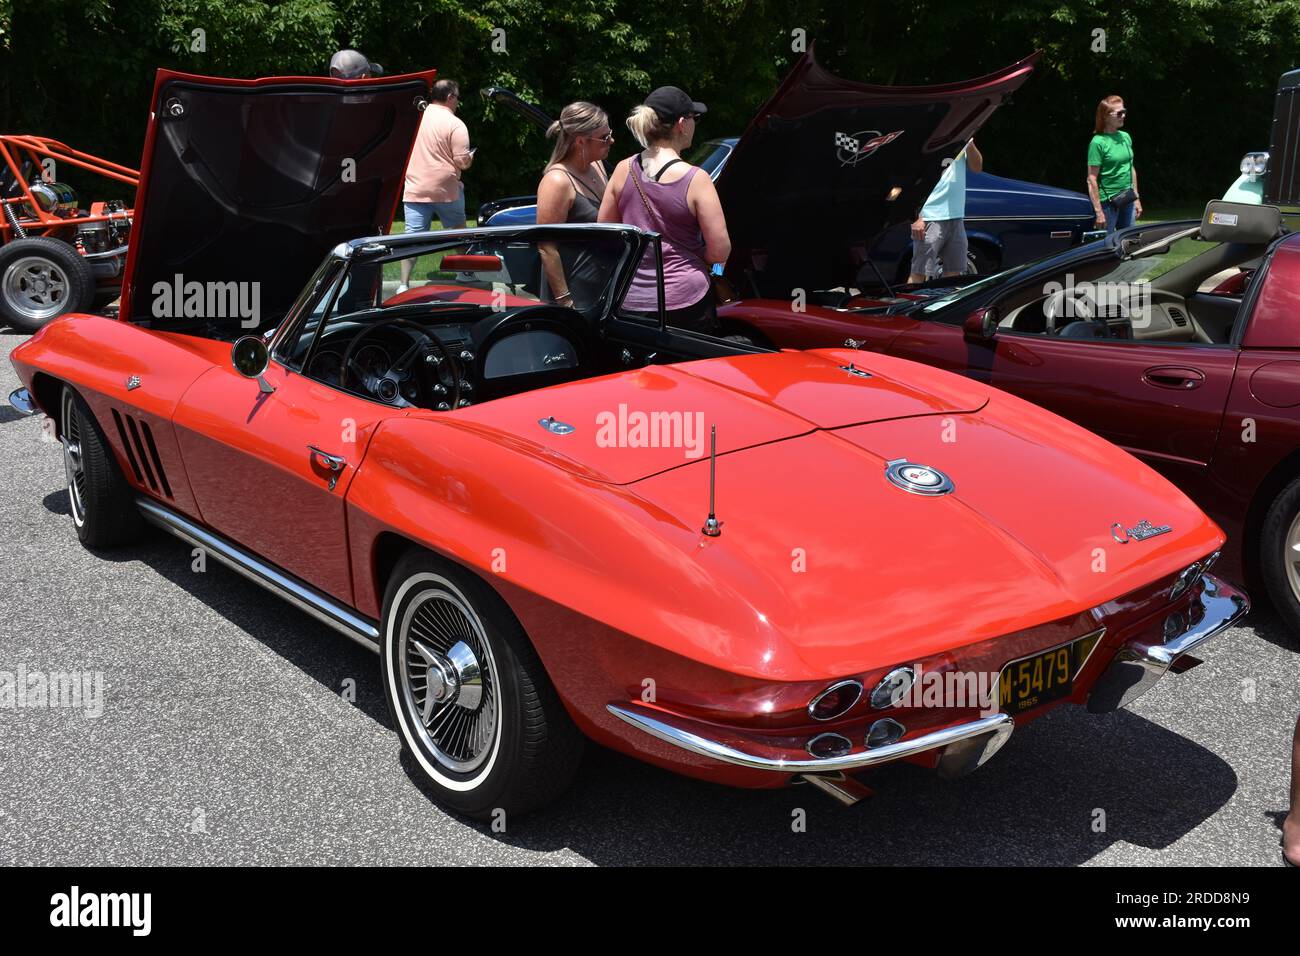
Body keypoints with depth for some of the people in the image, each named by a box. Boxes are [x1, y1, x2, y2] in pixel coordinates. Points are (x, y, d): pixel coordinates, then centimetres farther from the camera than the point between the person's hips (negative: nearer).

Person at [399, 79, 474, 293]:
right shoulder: (455, 124, -10)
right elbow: (463, 162, -13)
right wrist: (471, 156, 9)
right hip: (446, 190, -3)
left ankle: (404, 285, -6)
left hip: (414, 188, 3)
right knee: (457, 231, 17)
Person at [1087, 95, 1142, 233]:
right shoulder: (1098, 142, -12)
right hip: (1108, 201, -7)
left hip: (1128, 200, 7)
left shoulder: (1126, 137, 8)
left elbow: (1131, 169, 17)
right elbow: (1092, 180, -14)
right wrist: (1098, 211, -18)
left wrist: (1136, 198, 15)